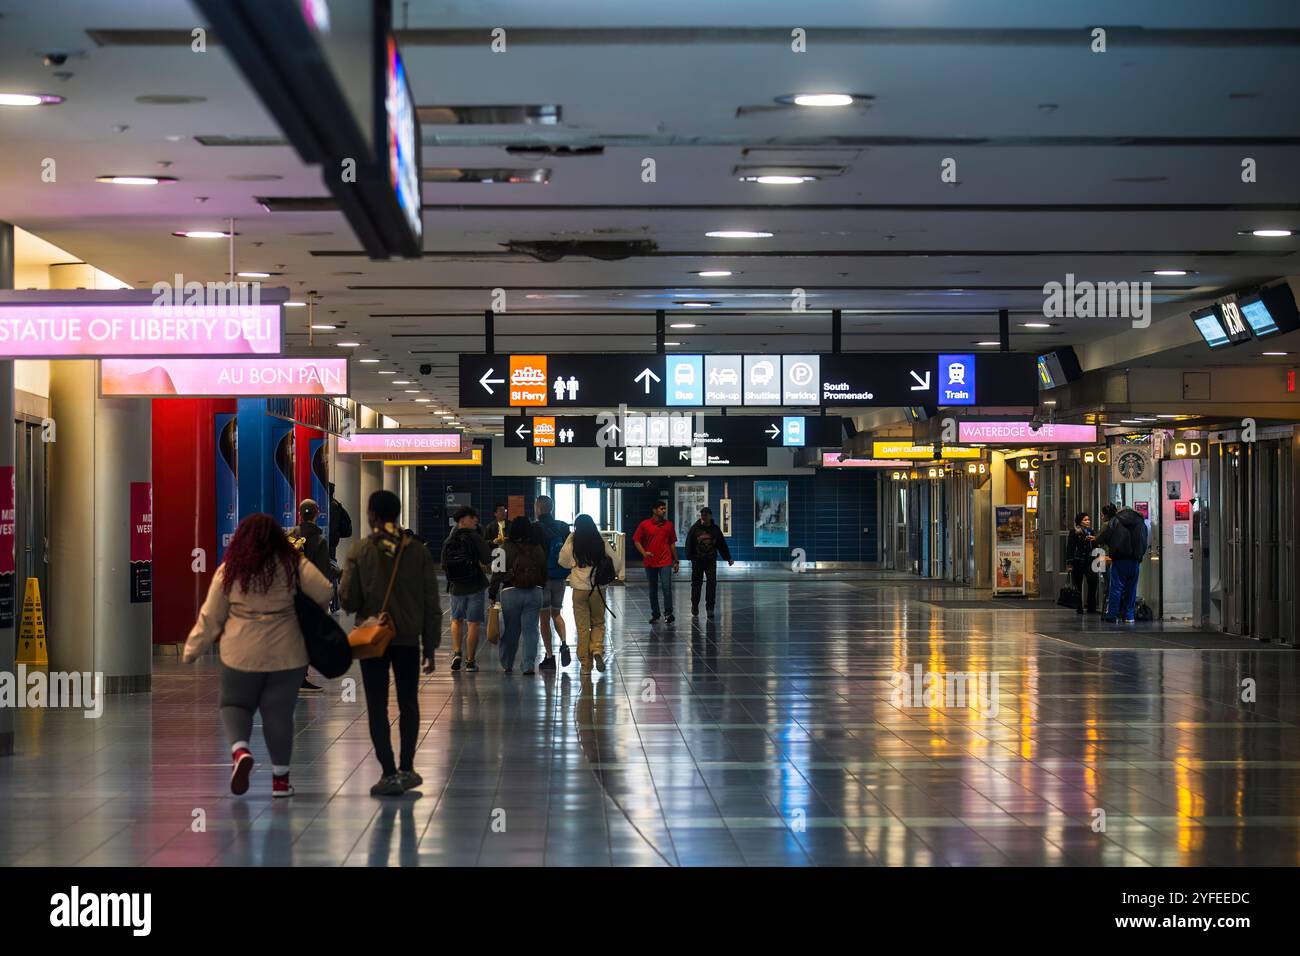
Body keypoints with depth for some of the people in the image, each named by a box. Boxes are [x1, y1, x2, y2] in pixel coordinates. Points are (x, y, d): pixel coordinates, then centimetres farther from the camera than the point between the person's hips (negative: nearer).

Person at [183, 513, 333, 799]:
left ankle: (240, 750, -11)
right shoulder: (294, 565, -3)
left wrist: (191, 650, 13)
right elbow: (325, 593, -8)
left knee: (235, 704, 16)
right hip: (286, 655, 0)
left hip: (241, 655, 0)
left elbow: (210, 617, 3)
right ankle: (280, 778, 13)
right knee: (279, 713, 10)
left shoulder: (229, 571, -1)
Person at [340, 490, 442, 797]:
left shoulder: (360, 551, -8)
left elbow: (348, 599, -9)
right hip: (408, 637, 2)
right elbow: (431, 603, 1)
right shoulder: (417, 550, -1)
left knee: (377, 706, 4)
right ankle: (407, 769, 18)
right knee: (408, 703, 16)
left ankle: (389, 774, -1)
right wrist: (431, 645, 7)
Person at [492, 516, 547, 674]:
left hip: (510, 593, -2)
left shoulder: (506, 548, -7)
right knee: (531, 630, 2)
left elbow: (498, 573, -6)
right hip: (534, 592, 2)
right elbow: (544, 573, 8)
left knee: (510, 631, 10)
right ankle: (529, 665, -5)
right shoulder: (538, 549, 1)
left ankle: (507, 664, 22)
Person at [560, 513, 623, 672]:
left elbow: (563, 562, 2)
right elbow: (616, 564, 0)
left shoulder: (572, 544, -7)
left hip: (579, 589, -1)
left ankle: (585, 663, 10)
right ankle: (597, 649, -9)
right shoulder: (602, 543, -4)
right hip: (598, 589, 1)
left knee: (583, 627, 7)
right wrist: (613, 574, 19)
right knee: (598, 623, 17)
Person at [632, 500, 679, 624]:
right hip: (650, 562, 0)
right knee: (653, 589, 10)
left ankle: (668, 613, -6)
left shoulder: (669, 525, 5)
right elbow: (636, 540, 3)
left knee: (666, 587, -11)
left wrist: (676, 561, 11)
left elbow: (672, 543, 11)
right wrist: (644, 553, -15)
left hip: (665, 562, 0)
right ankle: (655, 614, 21)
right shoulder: (644, 525, 0)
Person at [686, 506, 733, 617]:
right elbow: (689, 544, -2)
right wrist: (689, 556, -13)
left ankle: (710, 607, -4)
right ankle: (695, 607, 17)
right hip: (697, 560, -1)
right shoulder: (695, 528, 0)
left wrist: (728, 558, 8)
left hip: (711, 561, 1)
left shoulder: (715, 529, 5)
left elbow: (722, 545, 10)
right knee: (696, 583, 5)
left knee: (712, 583, -8)